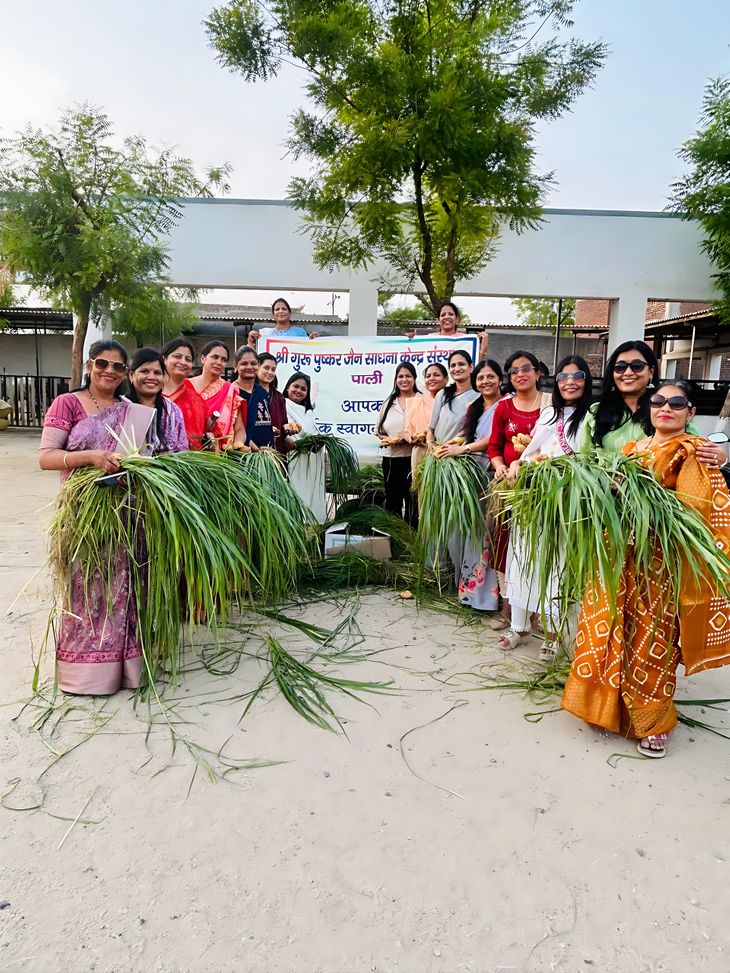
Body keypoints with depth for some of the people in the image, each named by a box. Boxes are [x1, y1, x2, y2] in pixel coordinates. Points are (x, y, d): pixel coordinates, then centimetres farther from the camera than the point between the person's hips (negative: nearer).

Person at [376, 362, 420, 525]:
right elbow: (378, 431, 13)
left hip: (414, 458, -4)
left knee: (412, 502, 2)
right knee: (392, 502, 10)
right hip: (391, 458, 4)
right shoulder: (388, 403, 14)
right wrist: (388, 440, -7)